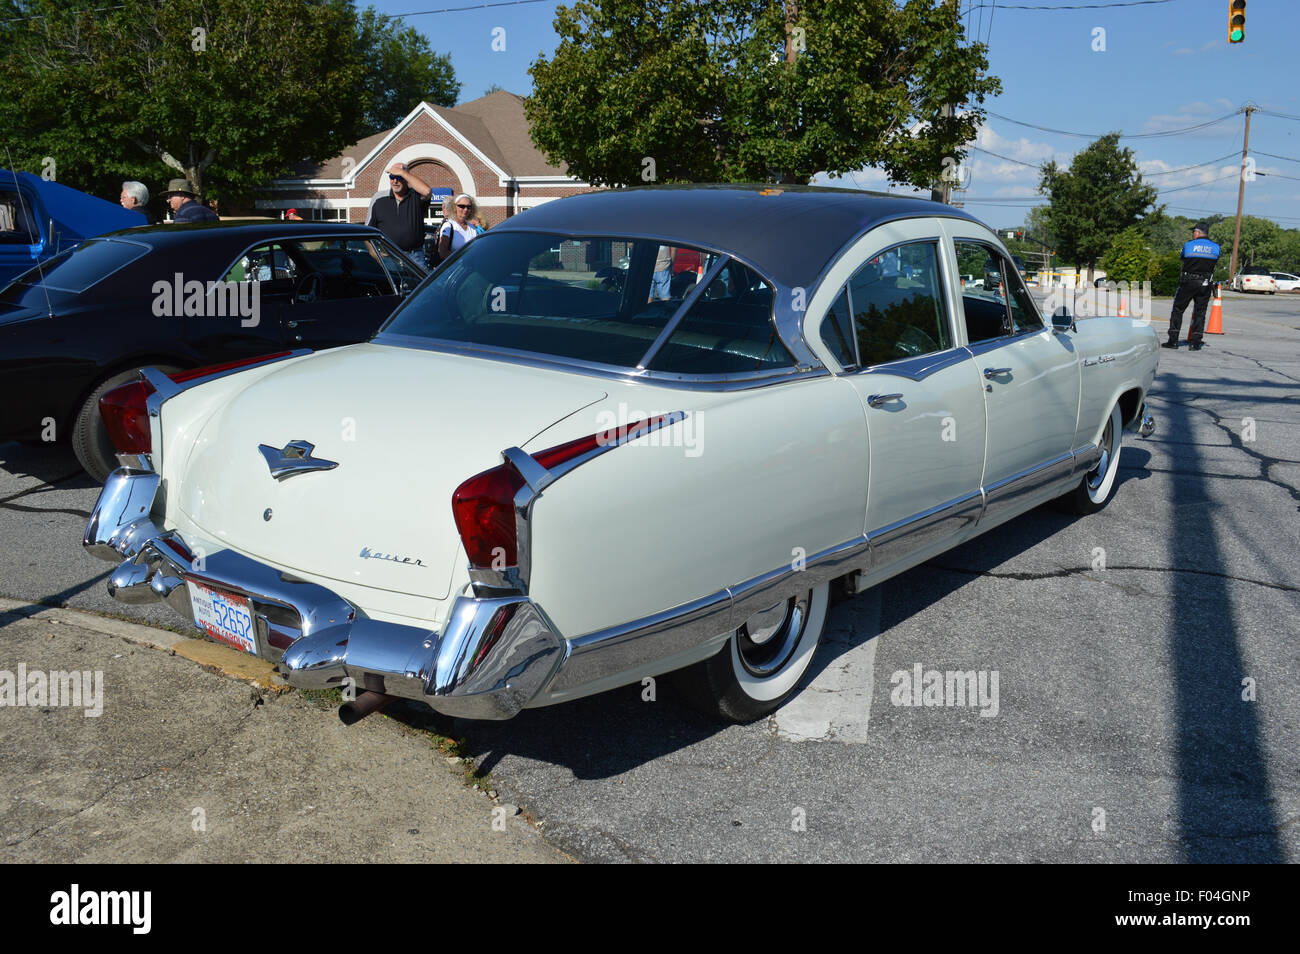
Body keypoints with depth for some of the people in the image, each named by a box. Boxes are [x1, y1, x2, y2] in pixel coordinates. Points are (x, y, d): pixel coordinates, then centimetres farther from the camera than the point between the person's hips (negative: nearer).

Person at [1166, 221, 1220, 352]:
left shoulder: (1188, 246, -5)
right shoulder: (1216, 247, 2)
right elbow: (1215, 263, 8)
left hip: (1188, 282, -2)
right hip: (1206, 284, 2)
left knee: (1178, 310, 7)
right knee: (1200, 312, 8)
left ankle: (1173, 340, 3)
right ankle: (1195, 343, 4)